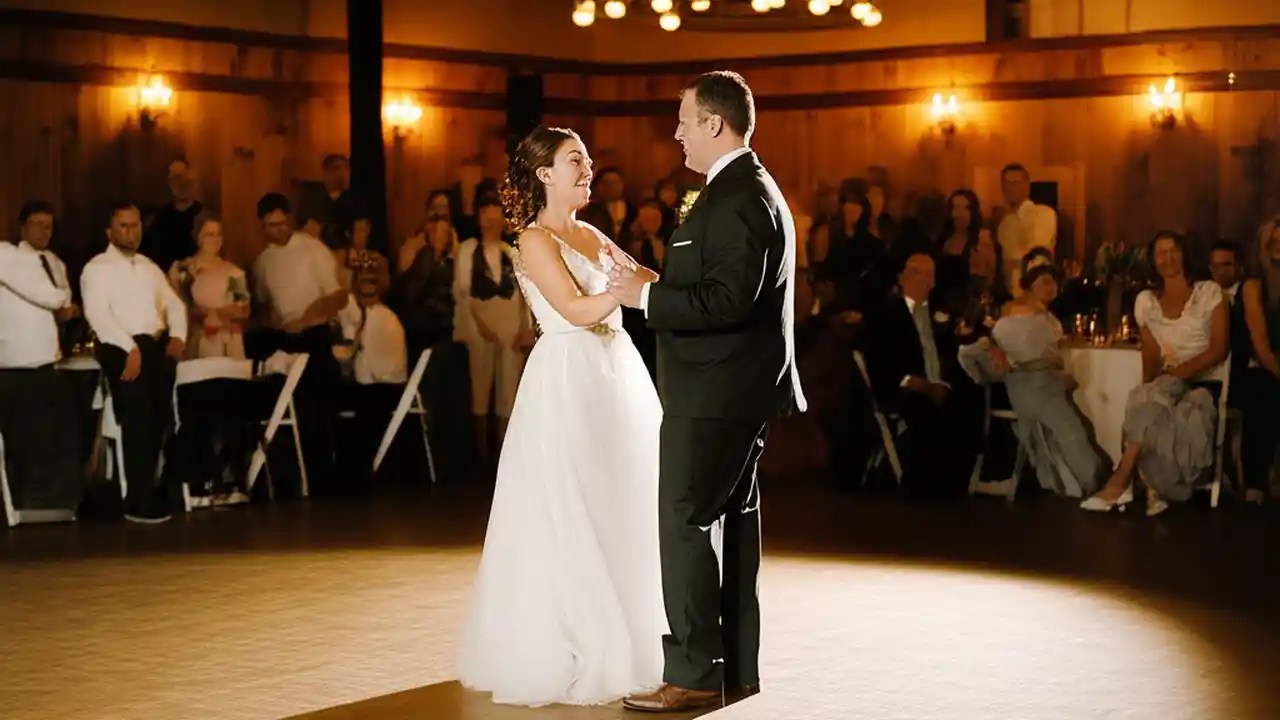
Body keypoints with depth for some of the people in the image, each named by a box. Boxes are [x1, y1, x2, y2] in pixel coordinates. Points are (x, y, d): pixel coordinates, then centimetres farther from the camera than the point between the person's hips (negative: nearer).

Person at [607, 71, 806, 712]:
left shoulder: (737, 200, -17)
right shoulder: (752, 190, 17)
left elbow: (727, 300, -26)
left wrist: (647, 295, -18)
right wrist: (656, 284, 12)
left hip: (714, 395, -11)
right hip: (737, 392, 11)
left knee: (684, 523, -8)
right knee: (733, 523, 13)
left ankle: (694, 675, -6)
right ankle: (736, 665, 19)